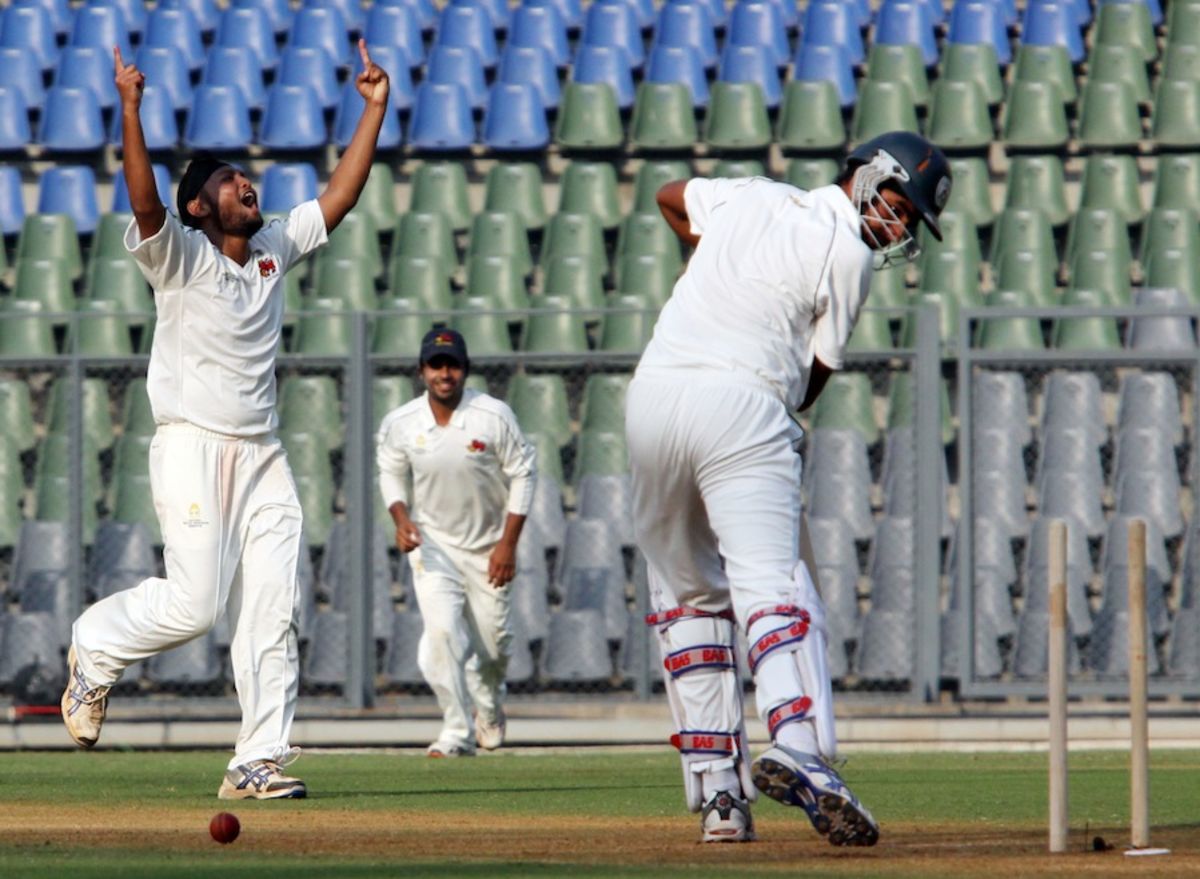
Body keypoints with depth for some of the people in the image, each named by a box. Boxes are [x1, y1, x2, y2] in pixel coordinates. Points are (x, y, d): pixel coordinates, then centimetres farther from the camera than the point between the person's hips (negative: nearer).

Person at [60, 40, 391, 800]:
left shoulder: (275, 249, 14)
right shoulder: (179, 254, -4)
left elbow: (340, 196, 13)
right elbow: (145, 201, -22)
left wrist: (375, 109, 8)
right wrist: (130, 111, -34)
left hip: (263, 454, 6)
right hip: (193, 446, -6)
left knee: (273, 609, -3)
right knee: (196, 602, -12)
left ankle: (259, 762, -3)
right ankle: (95, 648, 17)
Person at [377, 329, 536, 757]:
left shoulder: (495, 417, -16)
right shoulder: (399, 424, -11)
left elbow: (523, 475, -7)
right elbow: (391, 473, 7)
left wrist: (508, 543, -11)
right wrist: (401, 519, -11)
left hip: (488, 547, 0)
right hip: (431, 543, 0)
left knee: (492, 641, 7)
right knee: (441, 632, -18)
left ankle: (490, 704, 41)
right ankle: (457, 731, -10)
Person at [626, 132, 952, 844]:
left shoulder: (752, 196, 21)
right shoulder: (847, 254, 2)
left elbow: (671, 197, 42)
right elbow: (813, 377, 4)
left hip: (653, 390, 6)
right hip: (741, 401, -6)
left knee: (689, 595, 15)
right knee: (773, 585, -16)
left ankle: (715, 788, 9)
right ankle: (801, 748, -39)